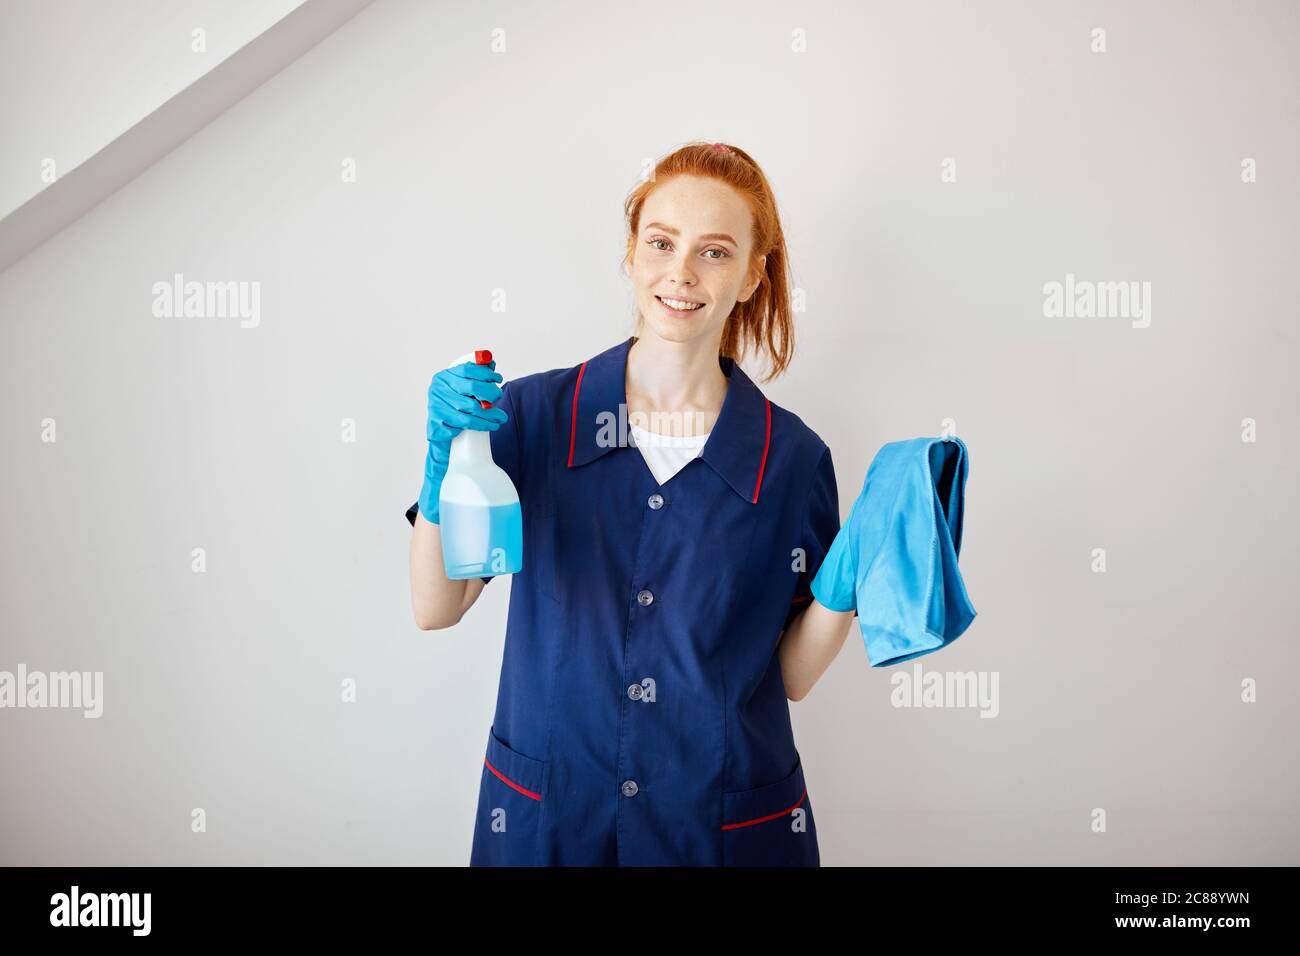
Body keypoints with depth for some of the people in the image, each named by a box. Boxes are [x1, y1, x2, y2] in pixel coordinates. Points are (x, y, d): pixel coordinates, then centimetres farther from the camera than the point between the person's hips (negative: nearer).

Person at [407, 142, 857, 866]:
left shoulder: (792, 456, -8)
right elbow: (435, 608, -7)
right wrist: (444, 462, -20)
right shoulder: (532, 414, -8)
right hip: (543, 818, 1)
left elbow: (792, 674, -2)